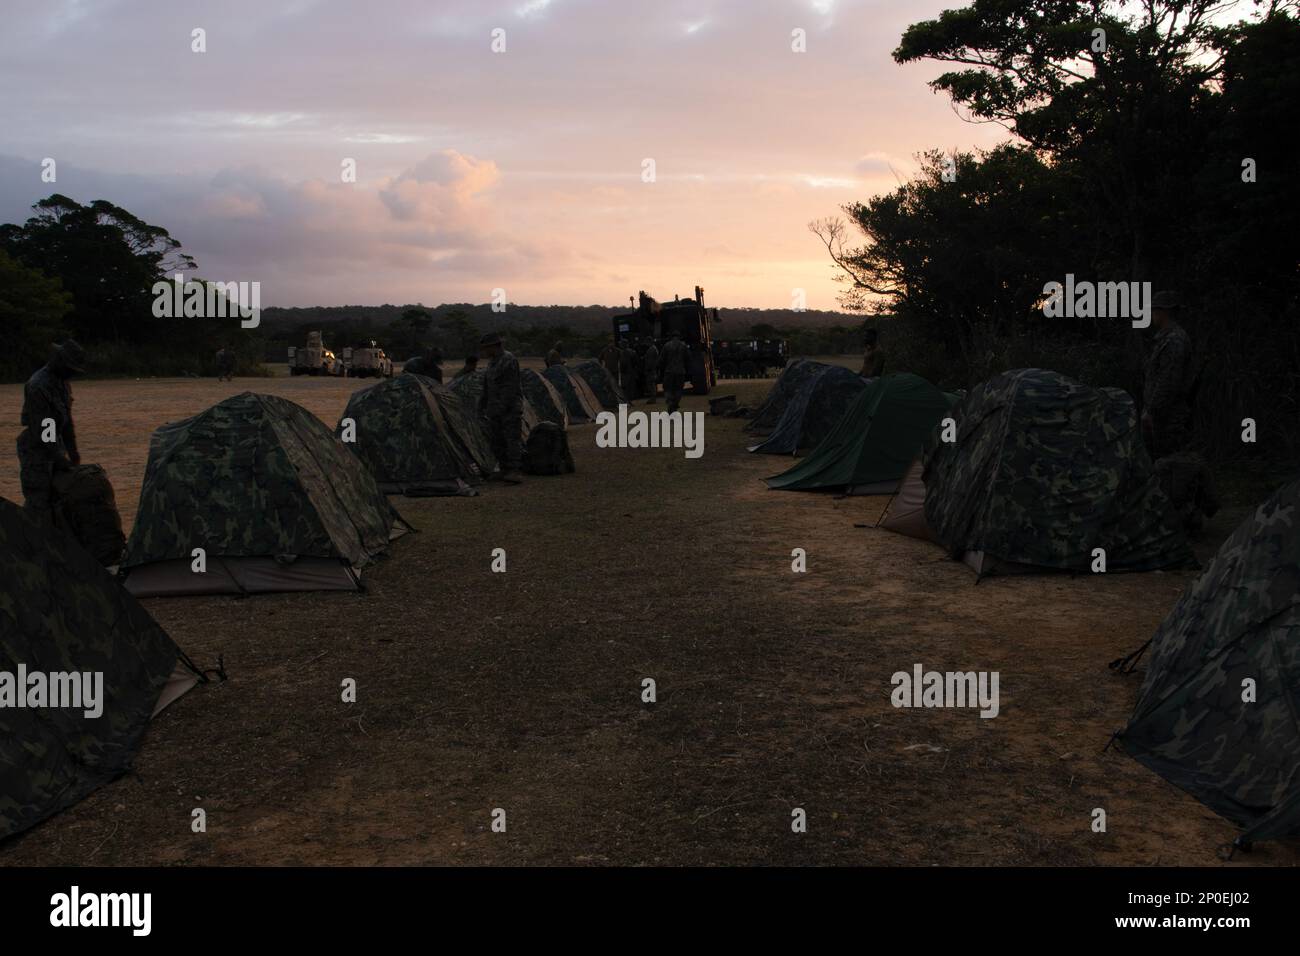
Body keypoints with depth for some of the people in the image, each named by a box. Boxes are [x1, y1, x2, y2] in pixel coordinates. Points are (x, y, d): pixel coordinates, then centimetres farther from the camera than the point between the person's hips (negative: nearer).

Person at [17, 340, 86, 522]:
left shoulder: (62, 382, 8)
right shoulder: (38, 386, -22)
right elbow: (41, 428, -24)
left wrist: (72, 451, 15)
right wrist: (61, 460, -22)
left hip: (55, 445, 9)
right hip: (35, 449, -9)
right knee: (38, 500, -8)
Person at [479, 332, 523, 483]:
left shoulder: (509, 360, -14)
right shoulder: (492, 361, 15)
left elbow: (511, 387, -19)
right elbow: (487, 386, 22)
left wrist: (504, 408, -21)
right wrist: (485, 406, 21)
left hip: (509, 407, -9)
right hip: (495, 407, 9)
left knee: (511, 438, -14)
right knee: (496, 440, 8)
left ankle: (514, 472, -18)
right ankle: (505, 470, 14)